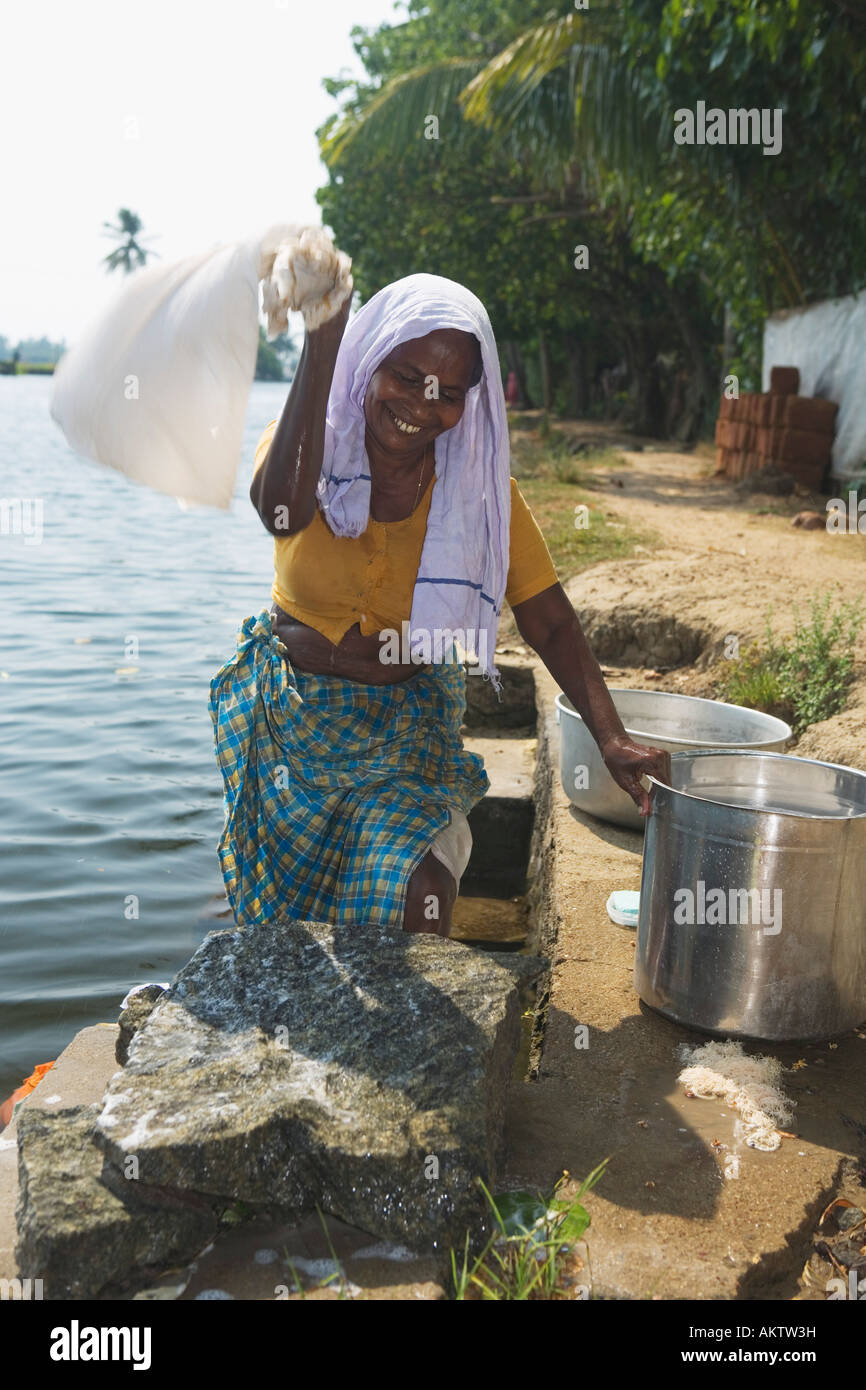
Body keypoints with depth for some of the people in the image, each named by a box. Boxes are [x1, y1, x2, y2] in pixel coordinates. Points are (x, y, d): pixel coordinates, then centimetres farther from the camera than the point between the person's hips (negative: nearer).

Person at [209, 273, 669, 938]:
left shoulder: (480, 487, -7)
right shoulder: (310, 445, -11)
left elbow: (551, 625, -8)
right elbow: (281, 510, -37)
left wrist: (611, 737, -21)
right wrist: (322, 347, -42)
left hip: (408, 729, 0)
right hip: (291, 719, 0)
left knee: (415, 895, -19)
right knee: (289, 914, 3)